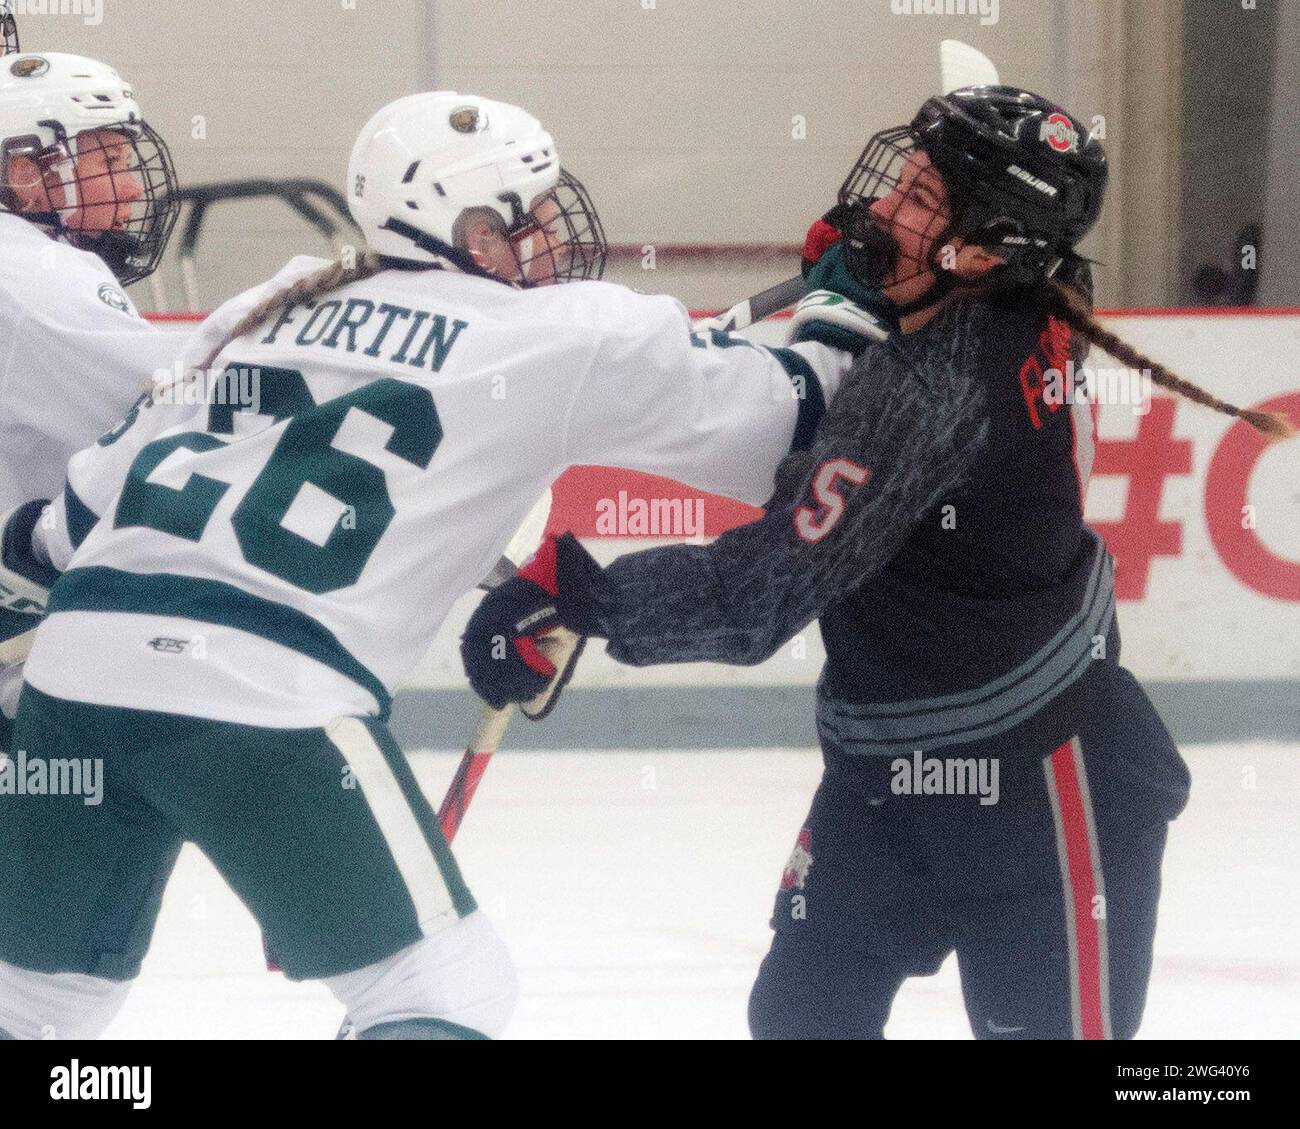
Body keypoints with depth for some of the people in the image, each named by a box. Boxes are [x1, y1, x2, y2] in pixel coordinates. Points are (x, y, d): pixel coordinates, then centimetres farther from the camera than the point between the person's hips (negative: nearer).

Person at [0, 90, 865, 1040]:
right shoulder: (560, 337, 4)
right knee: (452, 991, 4)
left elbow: (110, 478, 22)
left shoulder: (276, 309, 21)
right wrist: (843, 330, 28)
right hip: (263, 698, -7)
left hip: (78, 661, 7)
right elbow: (774, 417, 10)